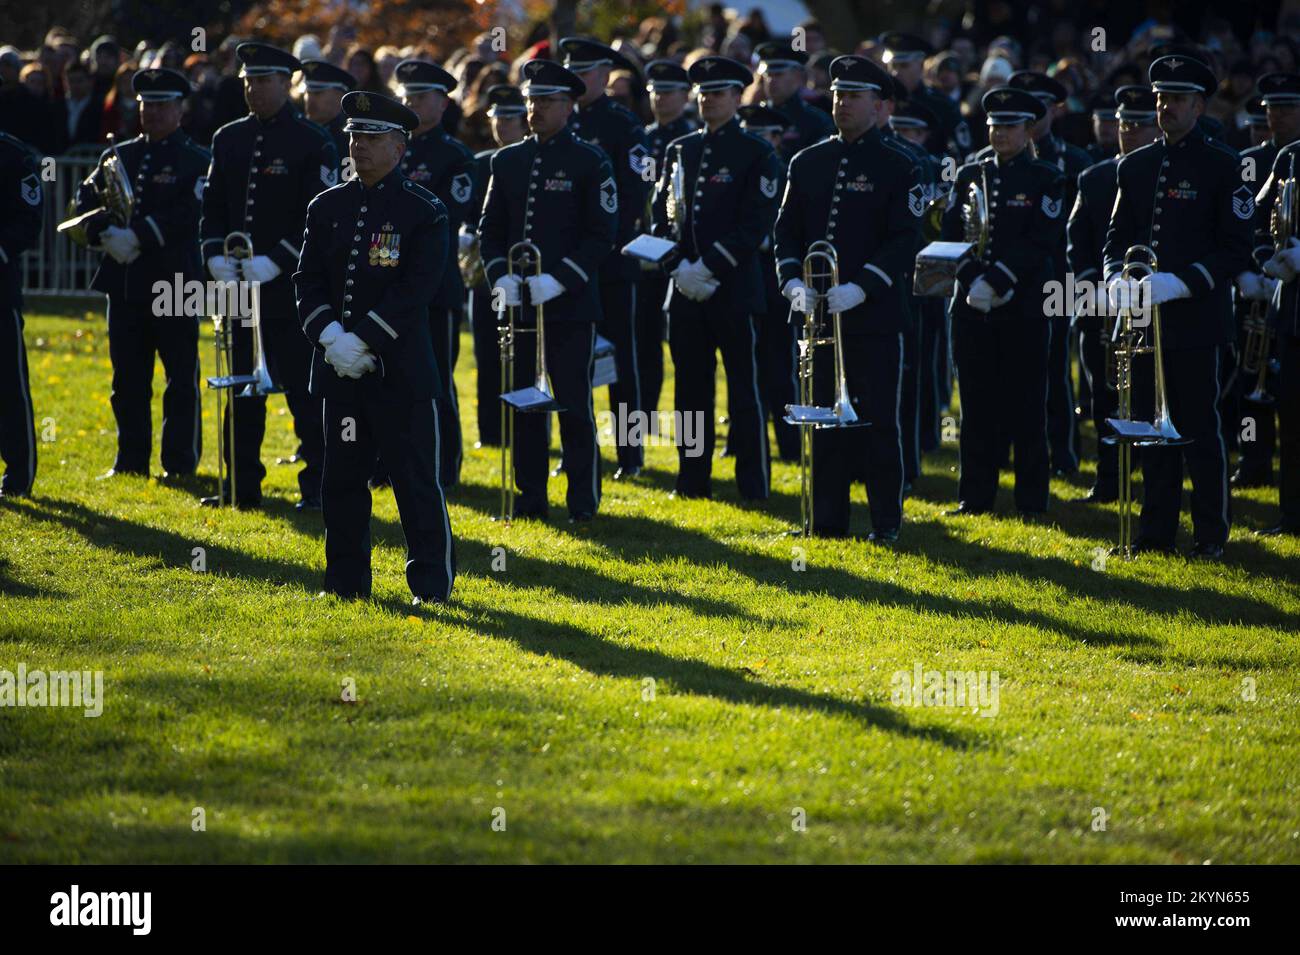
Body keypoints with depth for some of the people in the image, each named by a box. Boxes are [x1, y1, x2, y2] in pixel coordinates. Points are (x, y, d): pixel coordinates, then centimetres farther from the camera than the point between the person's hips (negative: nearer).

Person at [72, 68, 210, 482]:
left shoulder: (196, 160, -1)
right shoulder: (120, 156, 15)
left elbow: (189, 214, -14)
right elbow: (86, 199, 9)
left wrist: (138, 237, -20)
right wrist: (105, 234, -11)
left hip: (175, 281, -5)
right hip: (124, 280, 5)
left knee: (181, 378, -1)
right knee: (128, 378, 7)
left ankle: (181, 462, 4)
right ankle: (131, 460, 14)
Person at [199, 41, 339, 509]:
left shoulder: (313, 142, -5)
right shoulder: (229, 138, 11)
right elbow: (213, 206, 14)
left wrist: (275, 261, -18)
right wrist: (215, 255, -3)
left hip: (292, 287, -5)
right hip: (238, 281, 5)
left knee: (303, 387, -2)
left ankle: (316, 484, 2)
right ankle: (243, 484, 14)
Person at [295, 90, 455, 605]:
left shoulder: (425, 212, -4)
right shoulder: (327, 206, 10)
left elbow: (417, 290, -12)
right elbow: (308, 280, 7)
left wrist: (362, 340, -18)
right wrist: (329, 336, -10)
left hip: (401, 369, -5)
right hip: (338, 369, 5)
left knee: (417, 480, -1)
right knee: (342, 479, 7)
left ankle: (431, 585, 5)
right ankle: (346, 584, 16)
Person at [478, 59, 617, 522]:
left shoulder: (590, 162, -3)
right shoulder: (508, 161, 11)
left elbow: (602, 235, -7)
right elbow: (490, 229, 12)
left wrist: (558, 280, -17)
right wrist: (501, 277, -6)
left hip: (571, 305, -4)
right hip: (519, 304, 4)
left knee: (575, 404, -1)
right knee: (522, 404, 6)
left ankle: (583, 498, 6)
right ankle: (531, 495, 13)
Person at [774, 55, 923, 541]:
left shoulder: (900, 168, -2)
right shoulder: (808, 163, 11)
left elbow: (906, 240, -8)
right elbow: (787, 229, 12)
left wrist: (861, 287, -19)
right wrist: (793, 282, -6)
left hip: (874, 315, -4)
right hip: (818, 313, 4)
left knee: (878, 419, -1)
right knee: (825, 419, 7)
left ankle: (887, 520, 5)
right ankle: (827, 518, 12)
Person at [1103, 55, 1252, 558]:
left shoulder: (1222, 166, -3)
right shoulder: (1135, 166, 13)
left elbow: (1236, 249, -7)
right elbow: (1117, 235, 15)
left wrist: (1181, 282, -19)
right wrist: (1116, 276, -7)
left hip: (1197, 321, -5)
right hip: (1144, 317, 5)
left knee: (1201, 428, -2)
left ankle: (1211, 535, 4)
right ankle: (1156, 530, 14)